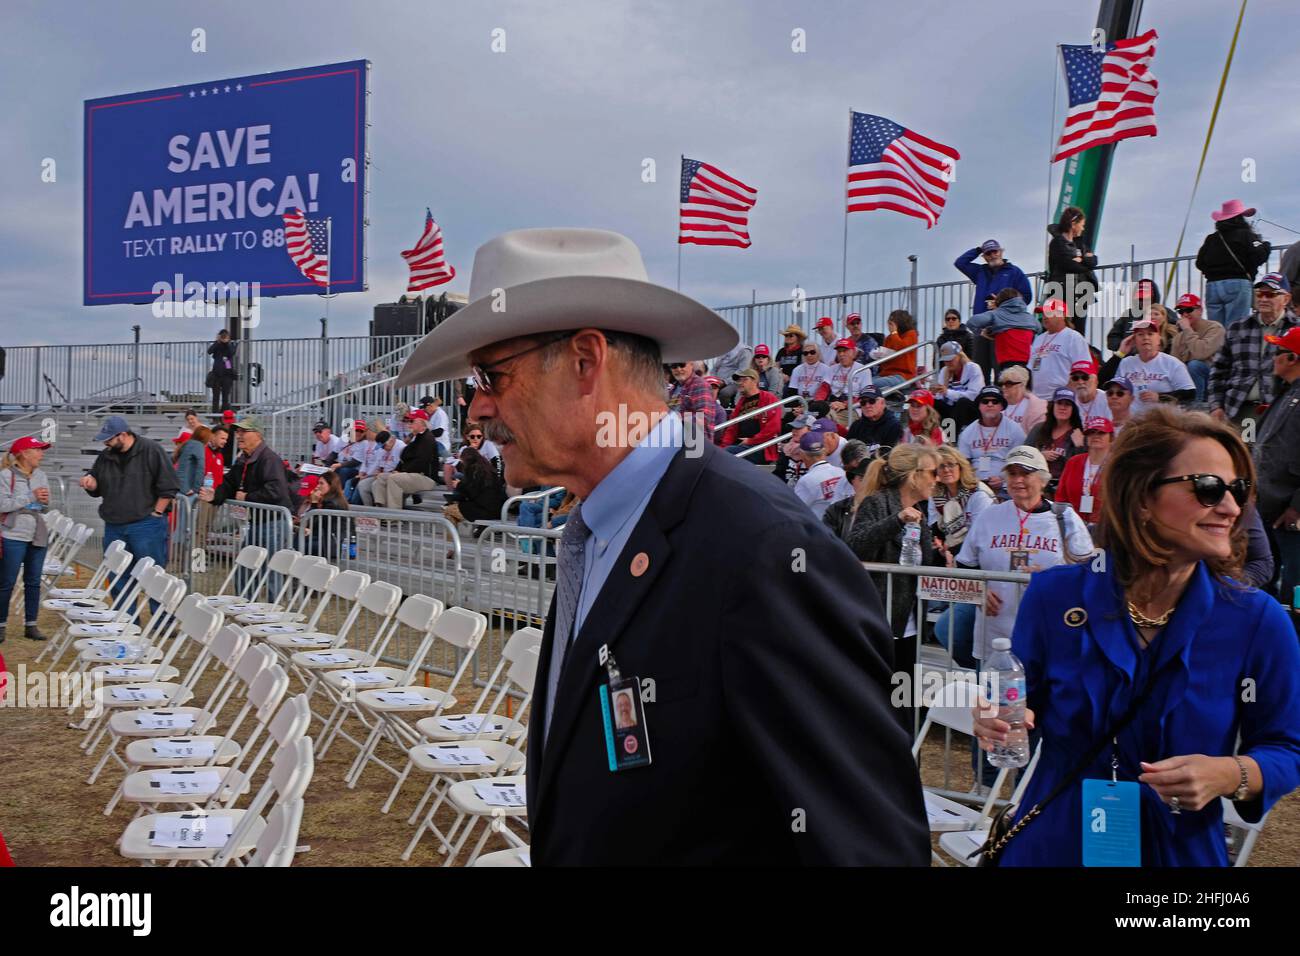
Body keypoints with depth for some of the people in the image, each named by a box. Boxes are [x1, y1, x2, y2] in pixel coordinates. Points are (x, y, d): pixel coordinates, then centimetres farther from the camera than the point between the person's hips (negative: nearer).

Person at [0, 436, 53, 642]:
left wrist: (44, 502, -6)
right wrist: (31, 497, -19)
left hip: (38, 536, 6)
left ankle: (31, 625, 17)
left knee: (33, 582, 10)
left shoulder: (41, 476, 9)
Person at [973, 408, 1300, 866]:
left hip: (1182, 851, 0)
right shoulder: (1053, 596, -11)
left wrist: (1231, 775, -23)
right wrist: (1001, 722, -21)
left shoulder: (1258, 620, -12)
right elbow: (1025, 706, 1)